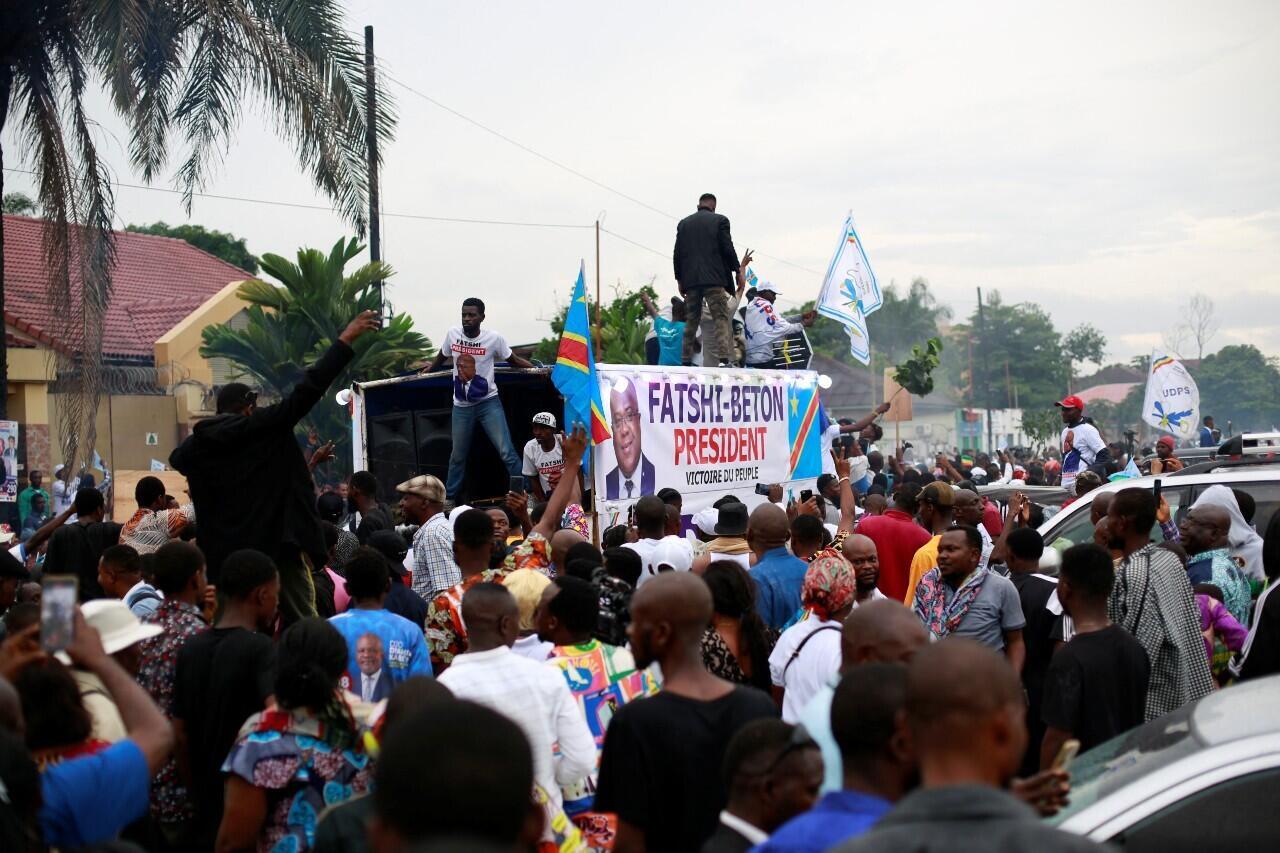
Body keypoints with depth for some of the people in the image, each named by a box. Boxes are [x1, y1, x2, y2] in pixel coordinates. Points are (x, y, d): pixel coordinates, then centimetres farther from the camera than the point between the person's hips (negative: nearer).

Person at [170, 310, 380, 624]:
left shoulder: (198, 444, 6)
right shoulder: (264, 427, -5)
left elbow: (176, 458, 29)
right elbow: (307, 390, -9)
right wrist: (346, 340, -7)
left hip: (225, 557, 4)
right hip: (277, 543, -4)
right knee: (303, 626, 4)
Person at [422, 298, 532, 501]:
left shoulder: (494, 338, -12)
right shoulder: (452, 334, -3)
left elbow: (514, 360, -1)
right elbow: (441, 357, 16)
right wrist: (424, 372, 21)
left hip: (488, 402, -3)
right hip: (461, 406, 3)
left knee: (507, 452, -9)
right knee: (458, 455, 14)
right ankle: (448, 498, 28)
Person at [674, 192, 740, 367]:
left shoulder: (683, 223, 13)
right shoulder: (719, 220, 2)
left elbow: (677, 254, 10)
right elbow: (728, 249, -5)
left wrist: (679, 279, 14)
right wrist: (737, 270, 5)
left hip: (690, 279, 4)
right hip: (714, 278, -4)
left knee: (691, 321, 9)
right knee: (721, 318, -7)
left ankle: (686, 360, 7)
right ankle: (723, 360, -21)